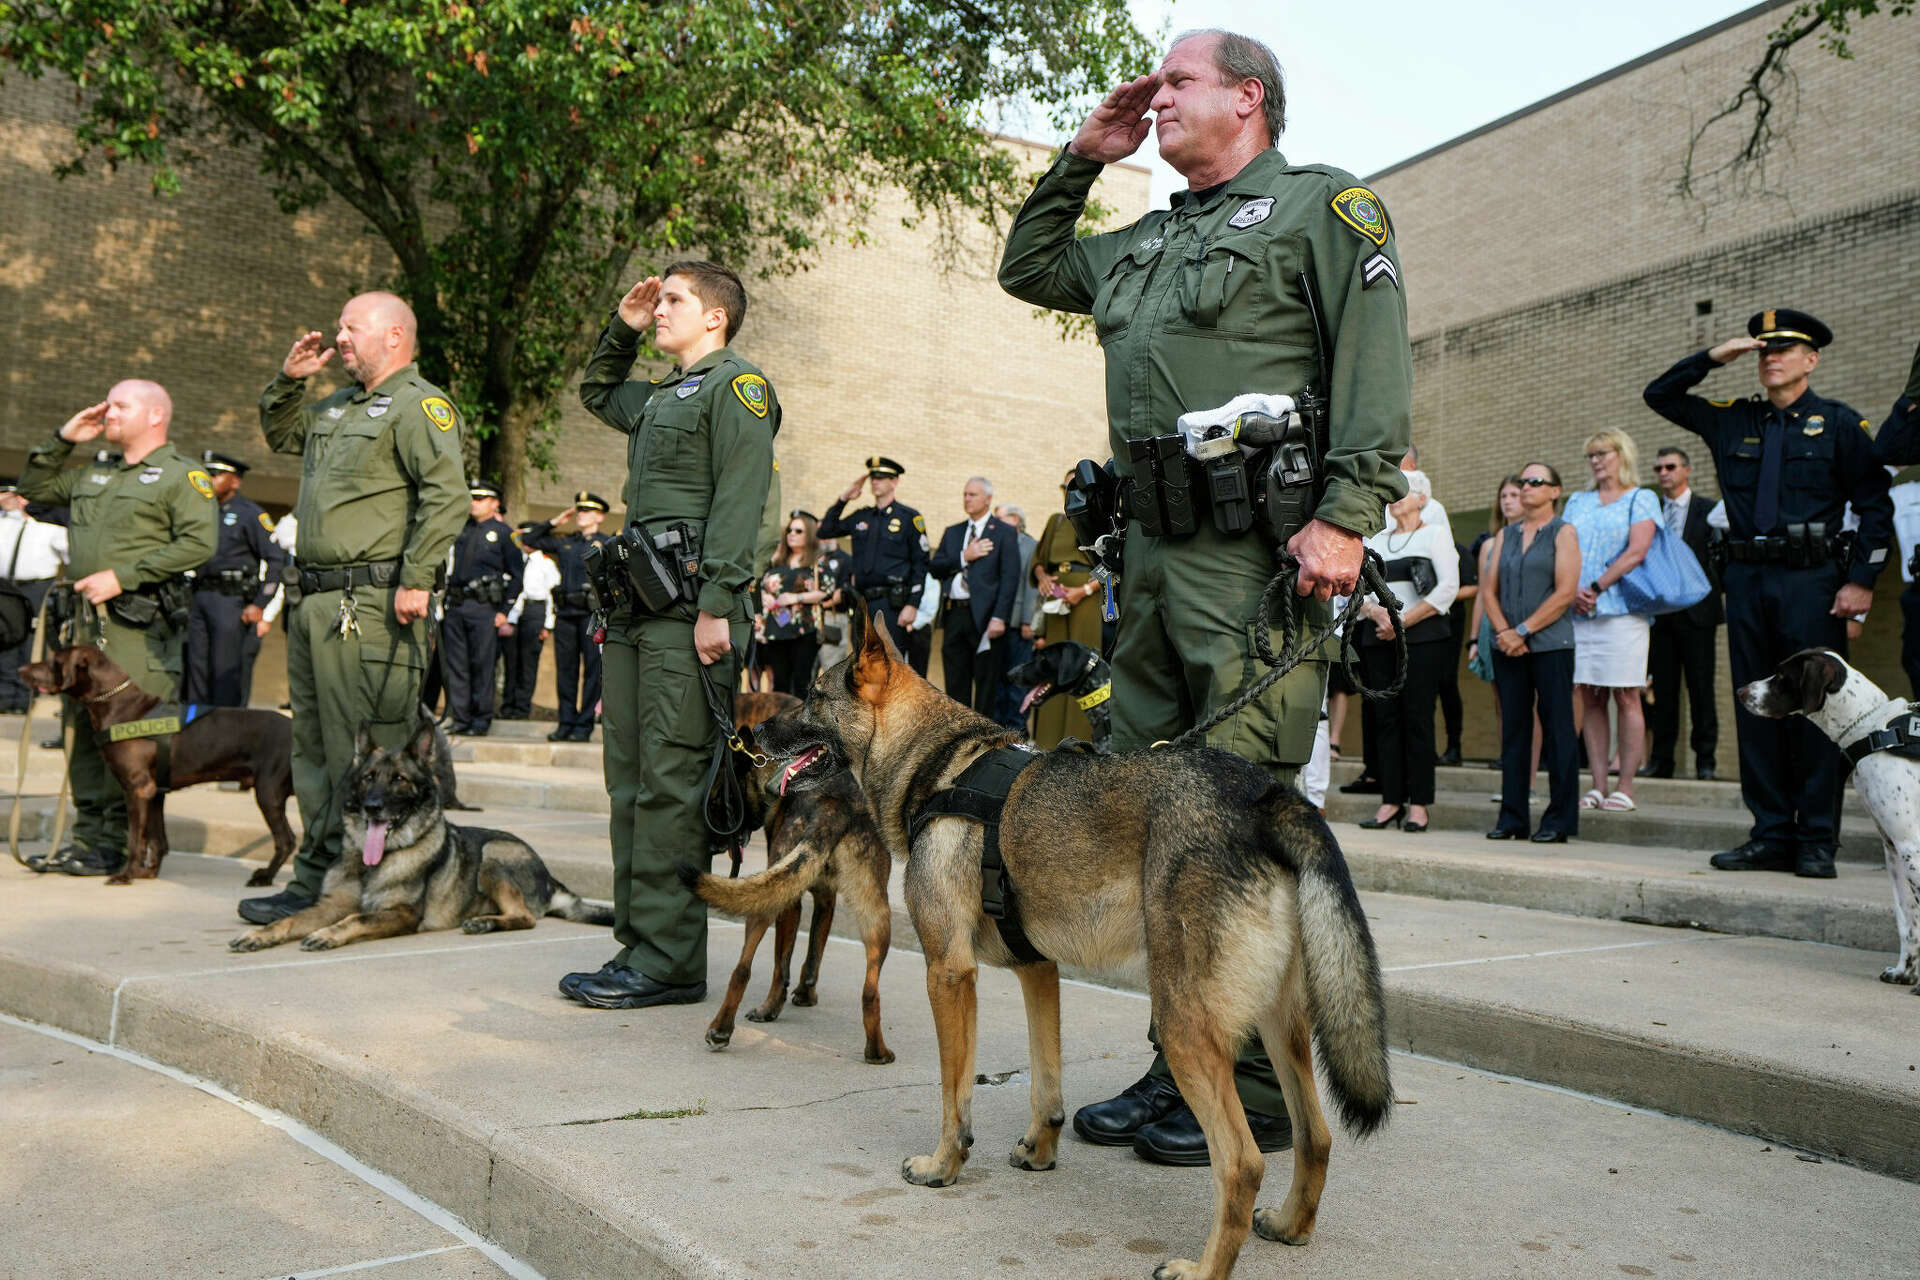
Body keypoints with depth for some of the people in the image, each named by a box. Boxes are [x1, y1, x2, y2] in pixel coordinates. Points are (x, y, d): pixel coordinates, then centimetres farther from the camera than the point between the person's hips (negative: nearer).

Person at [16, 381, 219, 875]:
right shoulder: (93, 472, 22)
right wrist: (62, 440, 18)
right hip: (88, 620, 8)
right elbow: (32, 487, 32)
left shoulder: (182, 474, -2)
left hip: (140, 624, -8)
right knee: (83, 730, 10)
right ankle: (88, 838, 18)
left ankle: (120, 845, -2)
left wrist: (123, 577, -16)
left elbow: (200, 541, -15)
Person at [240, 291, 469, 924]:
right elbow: (280, 435, 39)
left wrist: (416, 579, -24)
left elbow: (446, 494, -19)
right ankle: (315, 881, 23)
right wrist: (289, 379, 22)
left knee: (365, 757, -7)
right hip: (314, 602, 10)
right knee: (313, 748, 14)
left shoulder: (418, 404, -7)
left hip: (370, 605, -10)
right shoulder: (337, 407, 22)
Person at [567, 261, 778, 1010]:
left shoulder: (735, 384, -2)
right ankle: (638, 943, 16)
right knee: (630, 779, 9)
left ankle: (669, 962, -5)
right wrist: (621, 329, 29)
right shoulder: (661, 397, 25)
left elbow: (739, 501, -14)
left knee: (670, 783, -10)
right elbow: (595, 394, 46)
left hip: (689, 607, -9)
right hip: (635, 608, 9)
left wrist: (716, 606, -22)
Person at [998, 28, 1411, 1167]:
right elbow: (1027, 268, 39)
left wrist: (1347, 515, -18)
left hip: (1256, 542, -8)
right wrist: (1080, 162, 28)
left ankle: (1256, 1094, 1)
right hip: (1152, 539, 8)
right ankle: (1183, 1063, 18)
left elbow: (1378, 361, -6)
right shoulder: (1142, 242, 27)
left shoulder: (1320, 203, 6)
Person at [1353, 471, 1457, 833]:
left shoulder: (1435, 534, 6)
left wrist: (1403, 620, -12)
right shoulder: (1375, 539, 19)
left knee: (1417, 717, -6)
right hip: (1378, 638, 4)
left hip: (1422, 636, -4)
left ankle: (1418, 803, -2)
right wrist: (1374, 611, -9)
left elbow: (1448, 587, -5)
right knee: (1386, 717, 1)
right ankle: (1391, 799, 5)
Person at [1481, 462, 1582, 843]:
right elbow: (1488, 590, 10)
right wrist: (1503, 632, -6)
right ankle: (1512, 818, 10)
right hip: (1508, 648, 5)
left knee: (1556, 729, -3)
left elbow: (1565, 592, -9)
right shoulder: (1505, 534, 16)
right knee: (1513, 729, 6)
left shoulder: (1563, 532, 2)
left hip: (1551, 644, -5)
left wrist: (1523, 631, -12)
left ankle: (1559, 821, 1)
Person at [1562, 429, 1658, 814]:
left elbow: (1637, 551, -8)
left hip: (1622, 609, -5)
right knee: (1590, 699, 3)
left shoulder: (1640, 499, 5)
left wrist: (1596, 588, -12)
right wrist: (1573, 593, -7)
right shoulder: (1577, 502, 19)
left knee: (1626, 698, -4)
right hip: (1578, 612, 5)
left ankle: (1625, 786, -1)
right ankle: (1598, 785, 7)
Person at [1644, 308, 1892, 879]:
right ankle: (1771, 836, 11)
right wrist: (1712, 357, 7)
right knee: (1756, 709, 5)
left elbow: (1876, 505, 0)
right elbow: (1660, 395, 21)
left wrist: (1862, 579, -9)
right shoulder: (1733, 421, 14)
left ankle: (1816, 842, 3)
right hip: (1747, 580, 4)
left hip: (1811, 580, -4)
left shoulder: (1839, 423, 3)